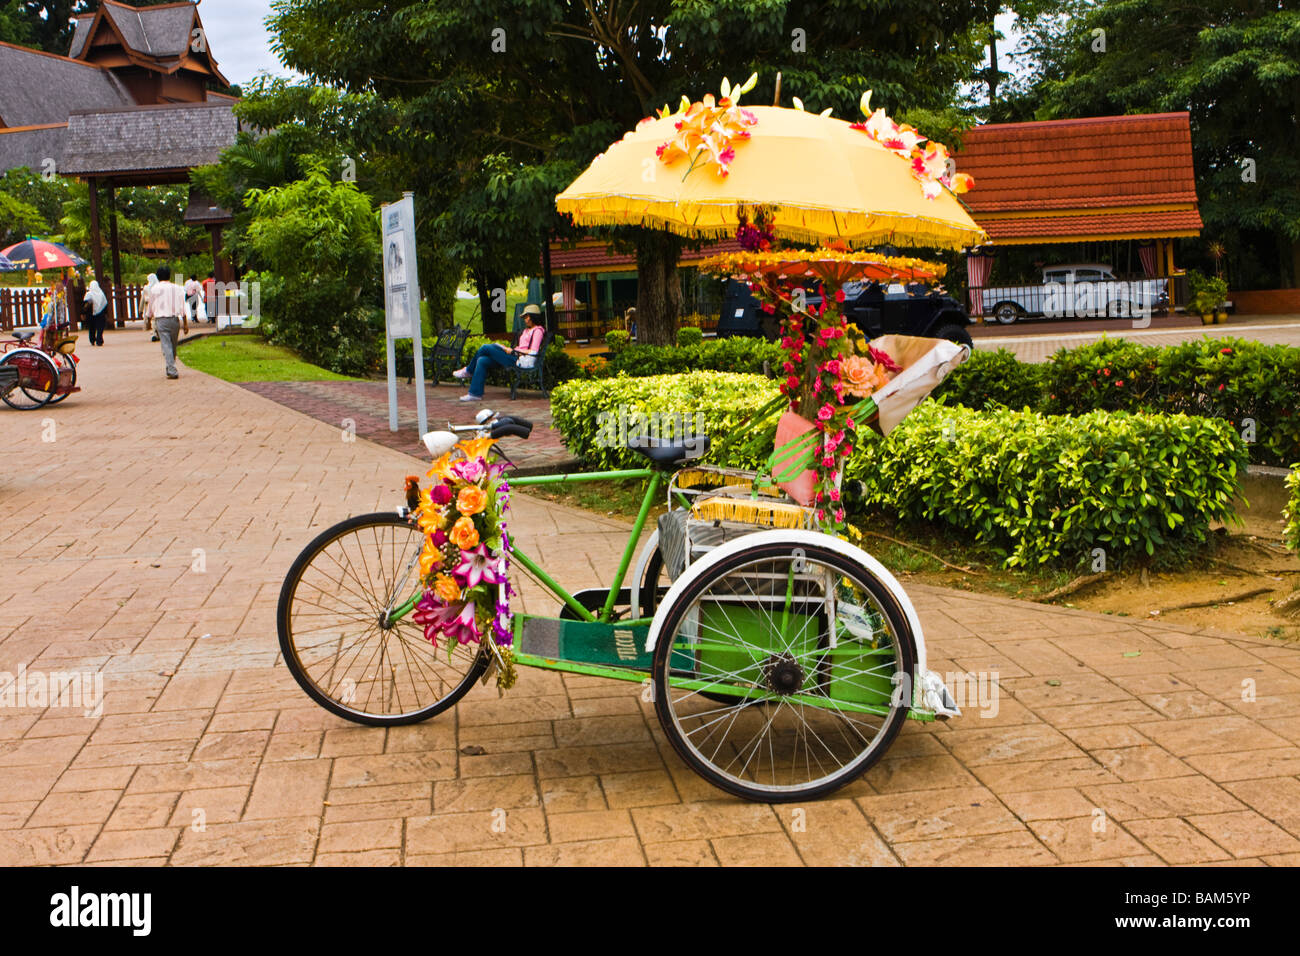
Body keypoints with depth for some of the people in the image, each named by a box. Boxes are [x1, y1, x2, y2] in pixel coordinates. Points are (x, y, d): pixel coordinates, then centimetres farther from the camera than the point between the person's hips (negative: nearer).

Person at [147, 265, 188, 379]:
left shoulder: (154, 289, 3)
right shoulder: (177, 288, 7)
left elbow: (151, 307, 8)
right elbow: (182, 308, 7)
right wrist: (185, 324, 10)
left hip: (161, 320, -2)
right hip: (175, 319, 2)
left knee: (166, 345, -7)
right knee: (173, 345, 15)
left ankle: (172, 371, -18)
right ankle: (171, 369, 26)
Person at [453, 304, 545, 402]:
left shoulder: (538, 330, -4)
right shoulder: (526, 330, 26)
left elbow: (533, 352, -15)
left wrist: (513, 351, -9)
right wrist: (509, 349, 6)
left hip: (524, 361, -10)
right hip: (515, 357, 10)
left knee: (486, 348, -11)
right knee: (482, 361, -5)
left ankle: (469, 371, 10)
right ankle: (475, 394, -4)